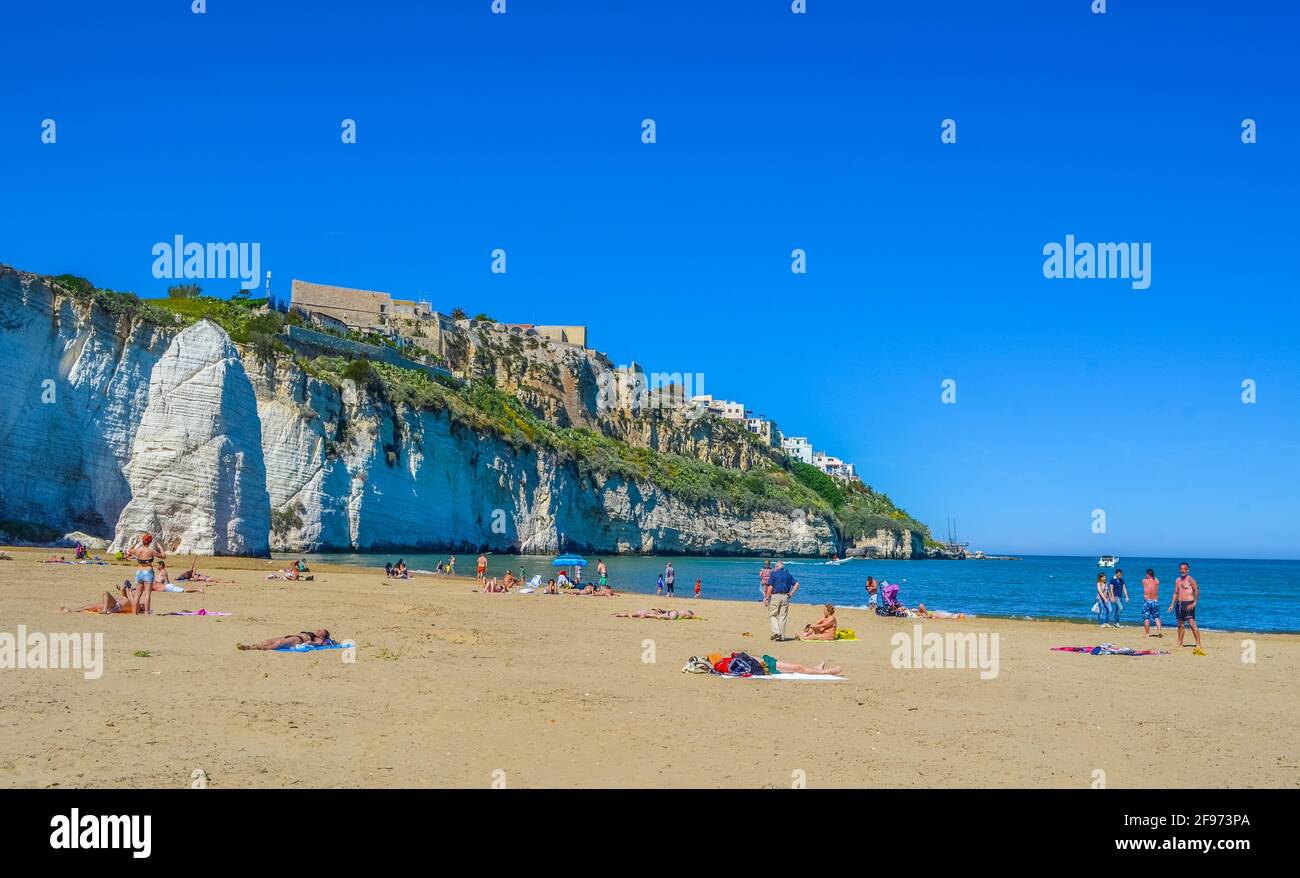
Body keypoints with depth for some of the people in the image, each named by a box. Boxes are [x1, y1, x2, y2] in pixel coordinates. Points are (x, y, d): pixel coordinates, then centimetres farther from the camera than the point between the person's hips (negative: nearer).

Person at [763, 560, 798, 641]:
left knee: (772, 615, 4)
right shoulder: (788, 575, 12)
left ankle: (776, 632, -14)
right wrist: (791, 594, 5)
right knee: (782, 617, 8)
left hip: (775, 596, -4)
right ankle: (782, 636, 7)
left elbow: (770, 587, -8)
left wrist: (767, 599, -6)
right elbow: (796, 584, 5)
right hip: (785, 597, 4)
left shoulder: (774, 574, -2)